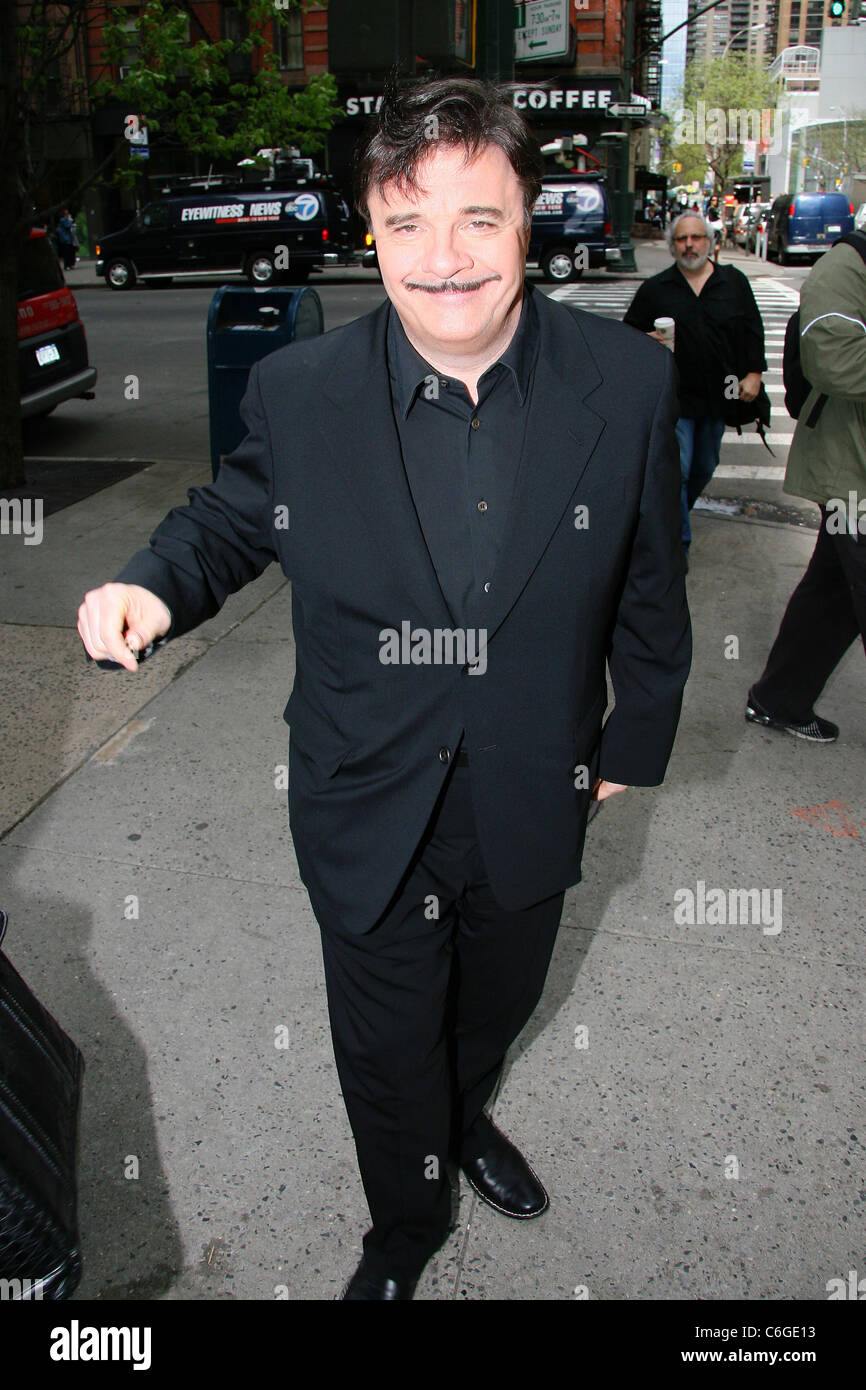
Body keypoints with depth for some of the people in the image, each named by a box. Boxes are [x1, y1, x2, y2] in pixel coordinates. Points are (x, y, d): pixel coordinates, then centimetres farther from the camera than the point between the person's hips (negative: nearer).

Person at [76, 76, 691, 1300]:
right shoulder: (297, 392, -15)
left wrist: (636, 738, 6)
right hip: (368, 817, -1)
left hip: (531, 807, 2)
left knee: (496, 1006, 29)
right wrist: (156, 582, -18)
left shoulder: (628, 383, -14)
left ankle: (465, 1118, 66)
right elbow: (231, 519, 3)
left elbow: (649, 581, -1)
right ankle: (407, 1223, 53)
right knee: (385, 1050, 19)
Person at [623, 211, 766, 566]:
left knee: (704, 467, 15)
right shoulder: (654, 289, 2)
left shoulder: (735, 283, 6)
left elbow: (753, 331, 11)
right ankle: (679, 543, -3)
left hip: (718, 396, 3)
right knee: (677, 470, -10)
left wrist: (753, 374, 0)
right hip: (674, 395, -3)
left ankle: (675, 517, 39)